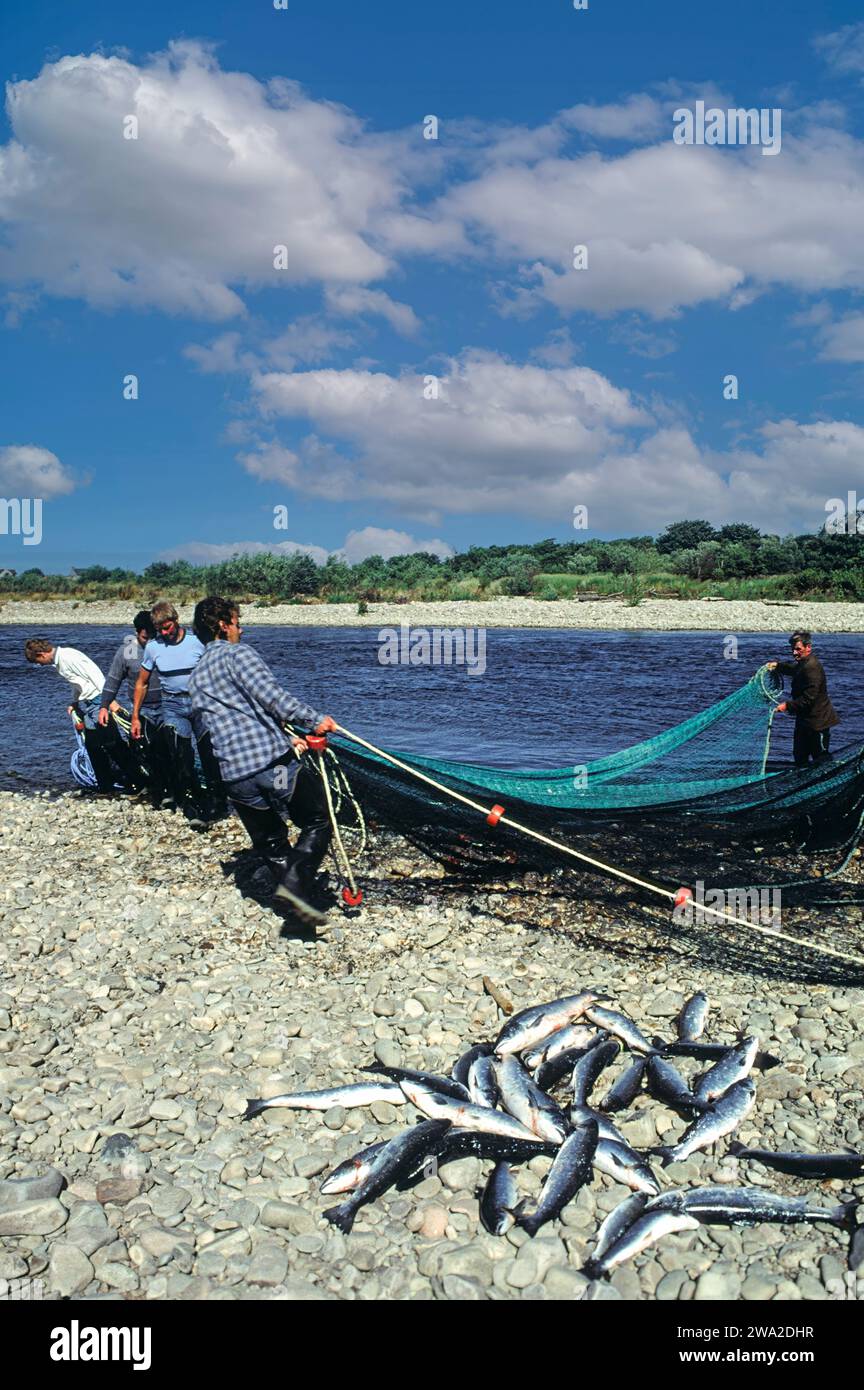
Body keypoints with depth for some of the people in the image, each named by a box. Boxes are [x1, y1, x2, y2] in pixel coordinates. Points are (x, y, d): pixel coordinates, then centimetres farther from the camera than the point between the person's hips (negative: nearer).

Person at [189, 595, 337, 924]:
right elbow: (269, 694, -15)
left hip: (234, 775, 7)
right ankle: (295, 882, -13)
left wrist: (285, 738, 26)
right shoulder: (236, 653, 1)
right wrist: (313, 719, -13)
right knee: (318, 822, 6)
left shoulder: (195, 679, 25)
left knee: (270, 844, 18)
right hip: (274, 761, -7)